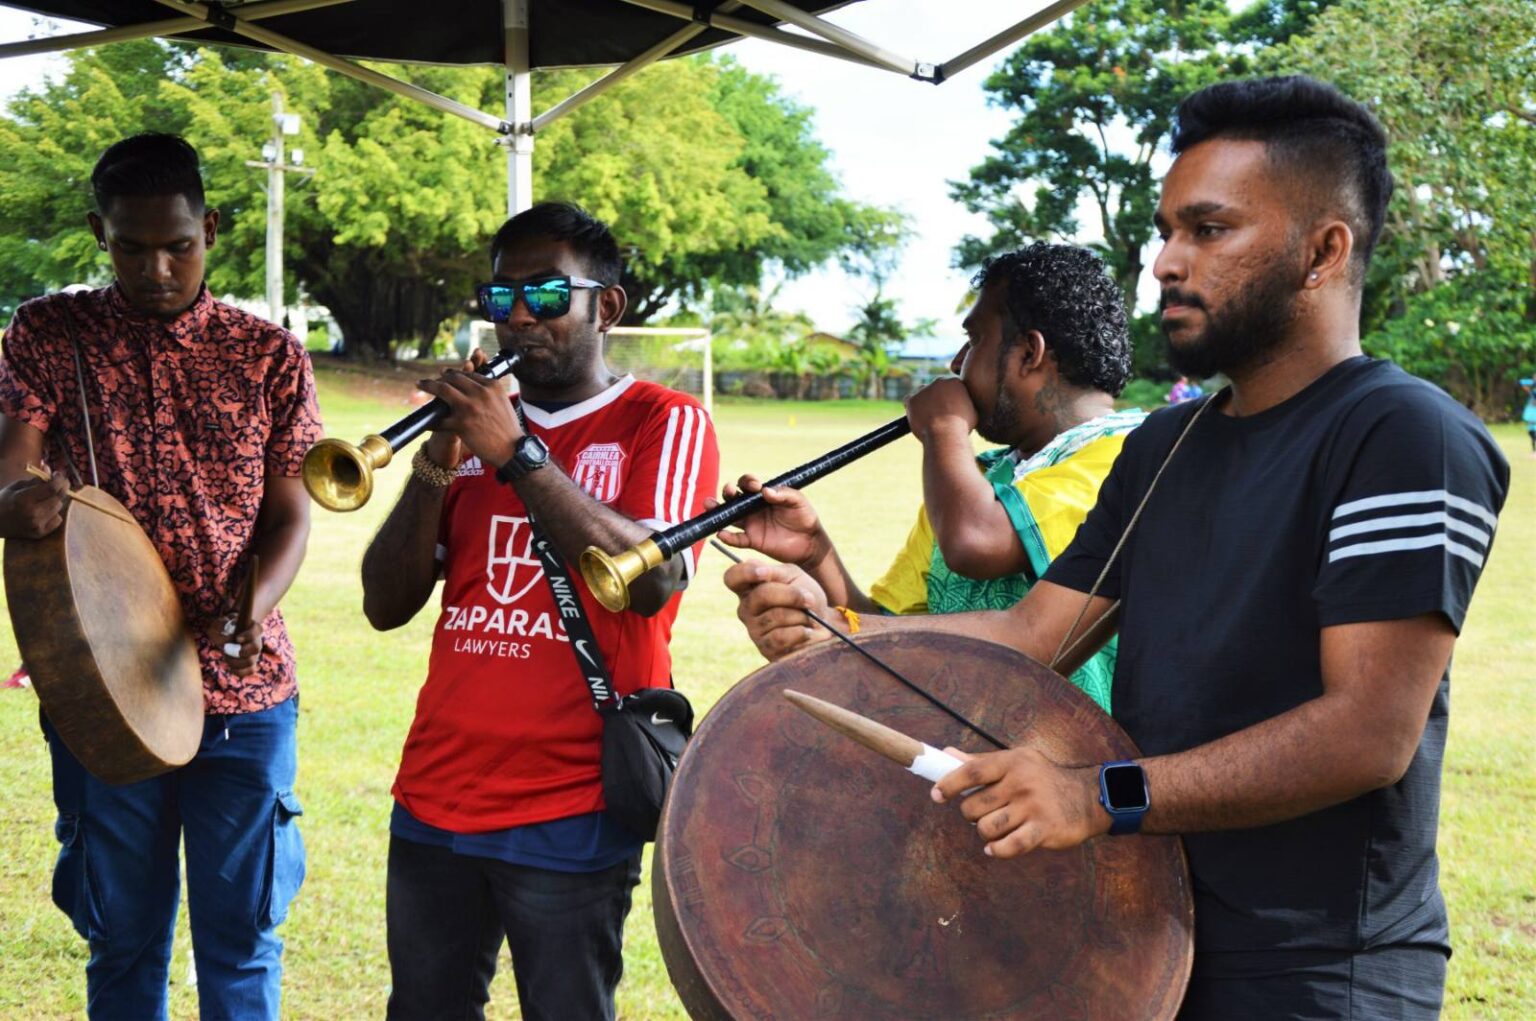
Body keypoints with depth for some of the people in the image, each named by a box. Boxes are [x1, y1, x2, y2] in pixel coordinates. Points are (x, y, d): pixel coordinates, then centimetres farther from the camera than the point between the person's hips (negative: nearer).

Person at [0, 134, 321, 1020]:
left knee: (242, 936, 6)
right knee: (123, 937, 9)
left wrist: (247, 613, -17)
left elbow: (290, 515, 3)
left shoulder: (270, 356, 3)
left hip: (245, 691, 0)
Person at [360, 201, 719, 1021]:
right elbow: (387, 606, 7)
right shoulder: (476, 423, 13)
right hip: (436, 797, 5)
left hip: (569, 812, -5)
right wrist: (437, 465, -7)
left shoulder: (663, 422, -1)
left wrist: (517, 455, -20)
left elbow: (653, 581, -19)